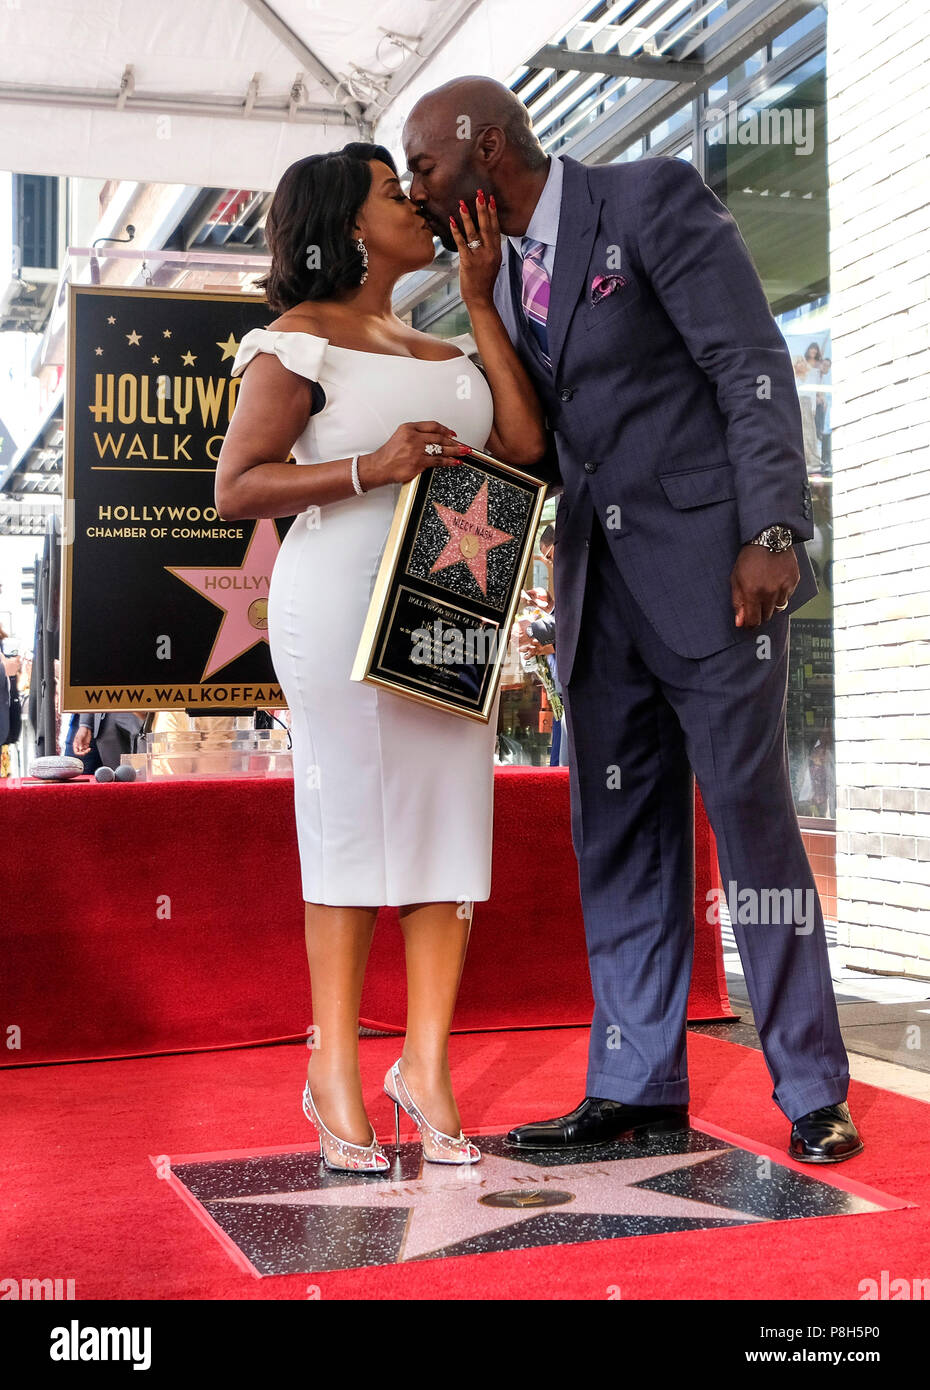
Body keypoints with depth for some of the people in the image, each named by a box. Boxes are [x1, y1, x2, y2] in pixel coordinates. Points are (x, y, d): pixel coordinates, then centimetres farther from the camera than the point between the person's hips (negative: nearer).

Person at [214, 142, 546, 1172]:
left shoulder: (441, 353, 24)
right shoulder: (301, 340, 4)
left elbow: (525, 445, 9)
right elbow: (236, 487, -4)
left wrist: (481, 301, 13)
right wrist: (369, 469, -17)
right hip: (343, 596, -6)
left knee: (453, 814, 0)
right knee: (355, 810, -6)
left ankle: (426, 1067, 6)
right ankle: (335, 1071, 4)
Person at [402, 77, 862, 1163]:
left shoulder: (654, 198, -5)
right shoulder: (504, 274, 16)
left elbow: (754, 366, -11)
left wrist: (772, 533, -19)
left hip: (709, 567, -7)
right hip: (599, 582, 7)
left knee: (752, 819, -4)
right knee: (618, 834, 5)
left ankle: (813, 1094, 7)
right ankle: (637, 1087, 13)